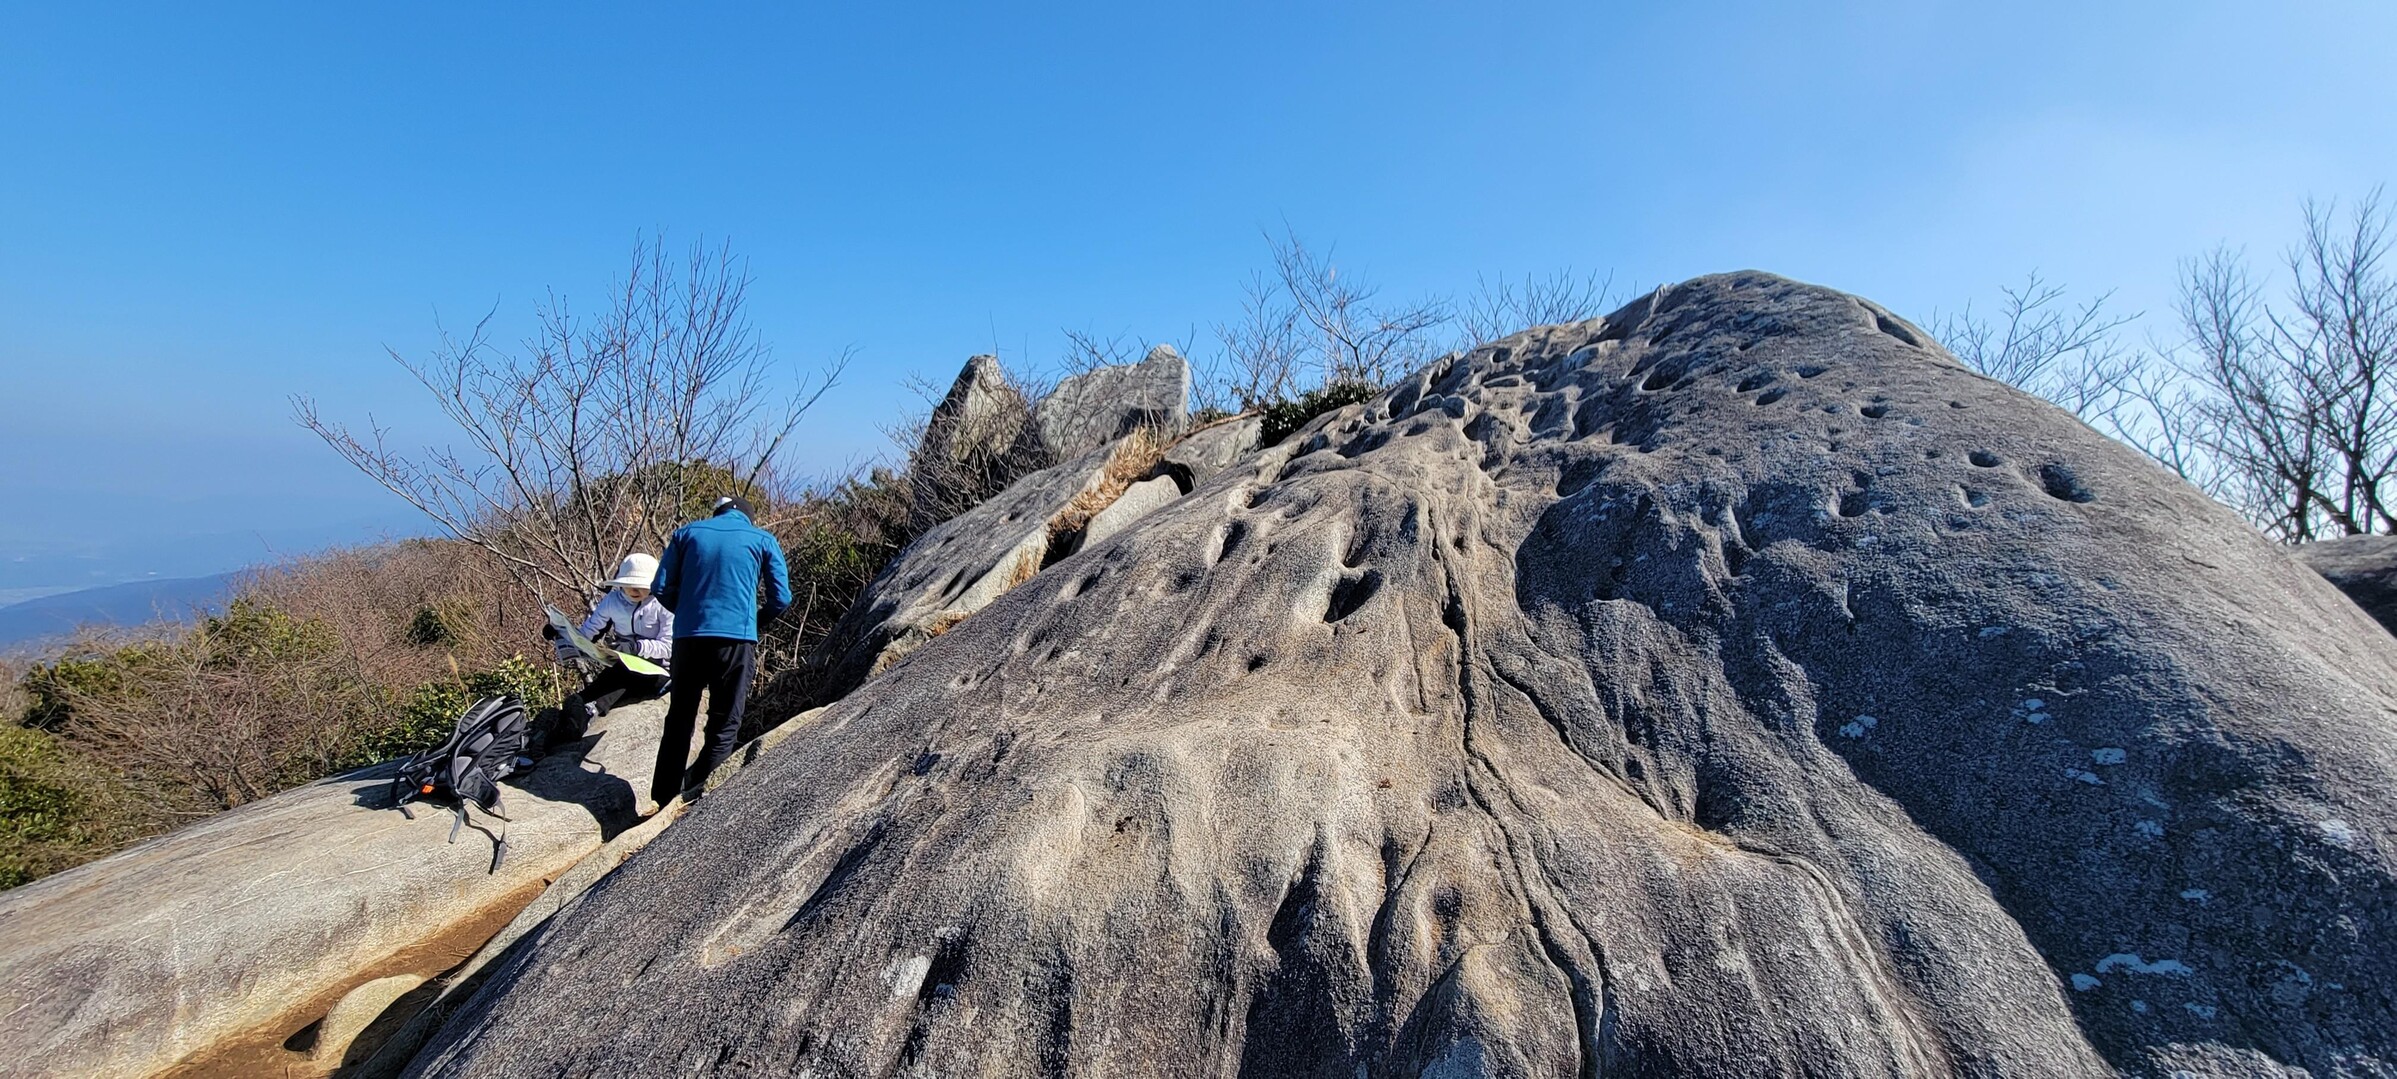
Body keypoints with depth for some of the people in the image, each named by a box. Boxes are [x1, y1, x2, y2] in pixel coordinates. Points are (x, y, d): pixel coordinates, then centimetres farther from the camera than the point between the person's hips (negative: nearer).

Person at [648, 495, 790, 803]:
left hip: (688, 637, 3)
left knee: (678, 722, 14)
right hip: (737, 639, -2)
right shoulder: (763, 540, 8)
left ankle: (663, 802, 17)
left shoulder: (687, 532, 13)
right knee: (724, 728, 4)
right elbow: (781, 598, 4)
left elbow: (662, 587, 7)